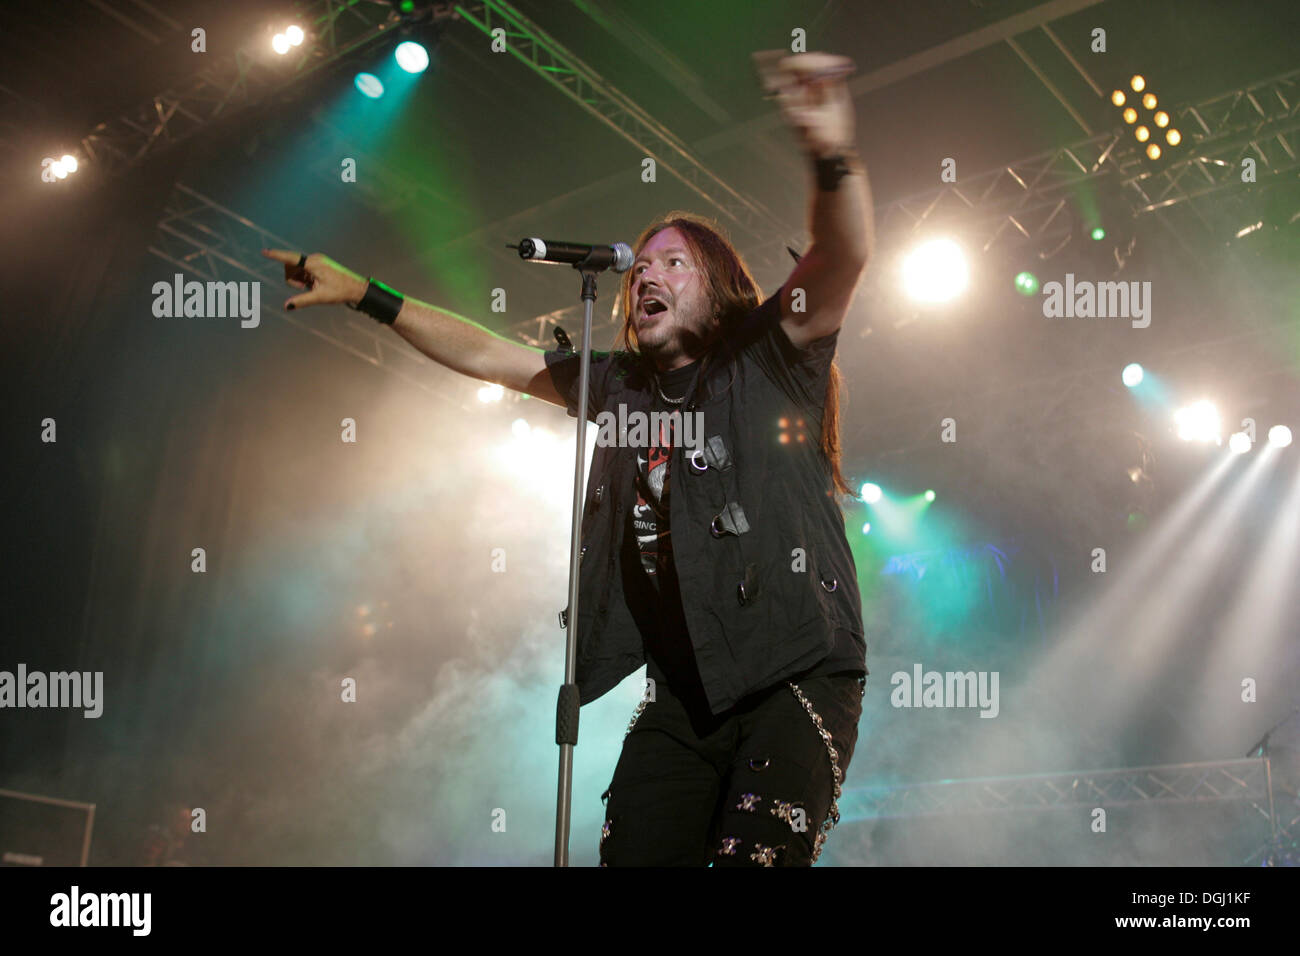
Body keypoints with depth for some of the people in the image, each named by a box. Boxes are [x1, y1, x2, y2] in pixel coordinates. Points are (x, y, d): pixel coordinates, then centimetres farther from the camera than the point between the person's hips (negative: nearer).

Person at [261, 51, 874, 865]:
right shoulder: (618, 384, 14)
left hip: (800, 675, -5)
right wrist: (364, 295, 18)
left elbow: (847, 255, -18)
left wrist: (833, 154, -38)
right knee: (633, 855, 0)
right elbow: (485, 355, 19)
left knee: (756, 856, -18)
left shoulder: (768, 357, -1)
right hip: (684, 691, 5)